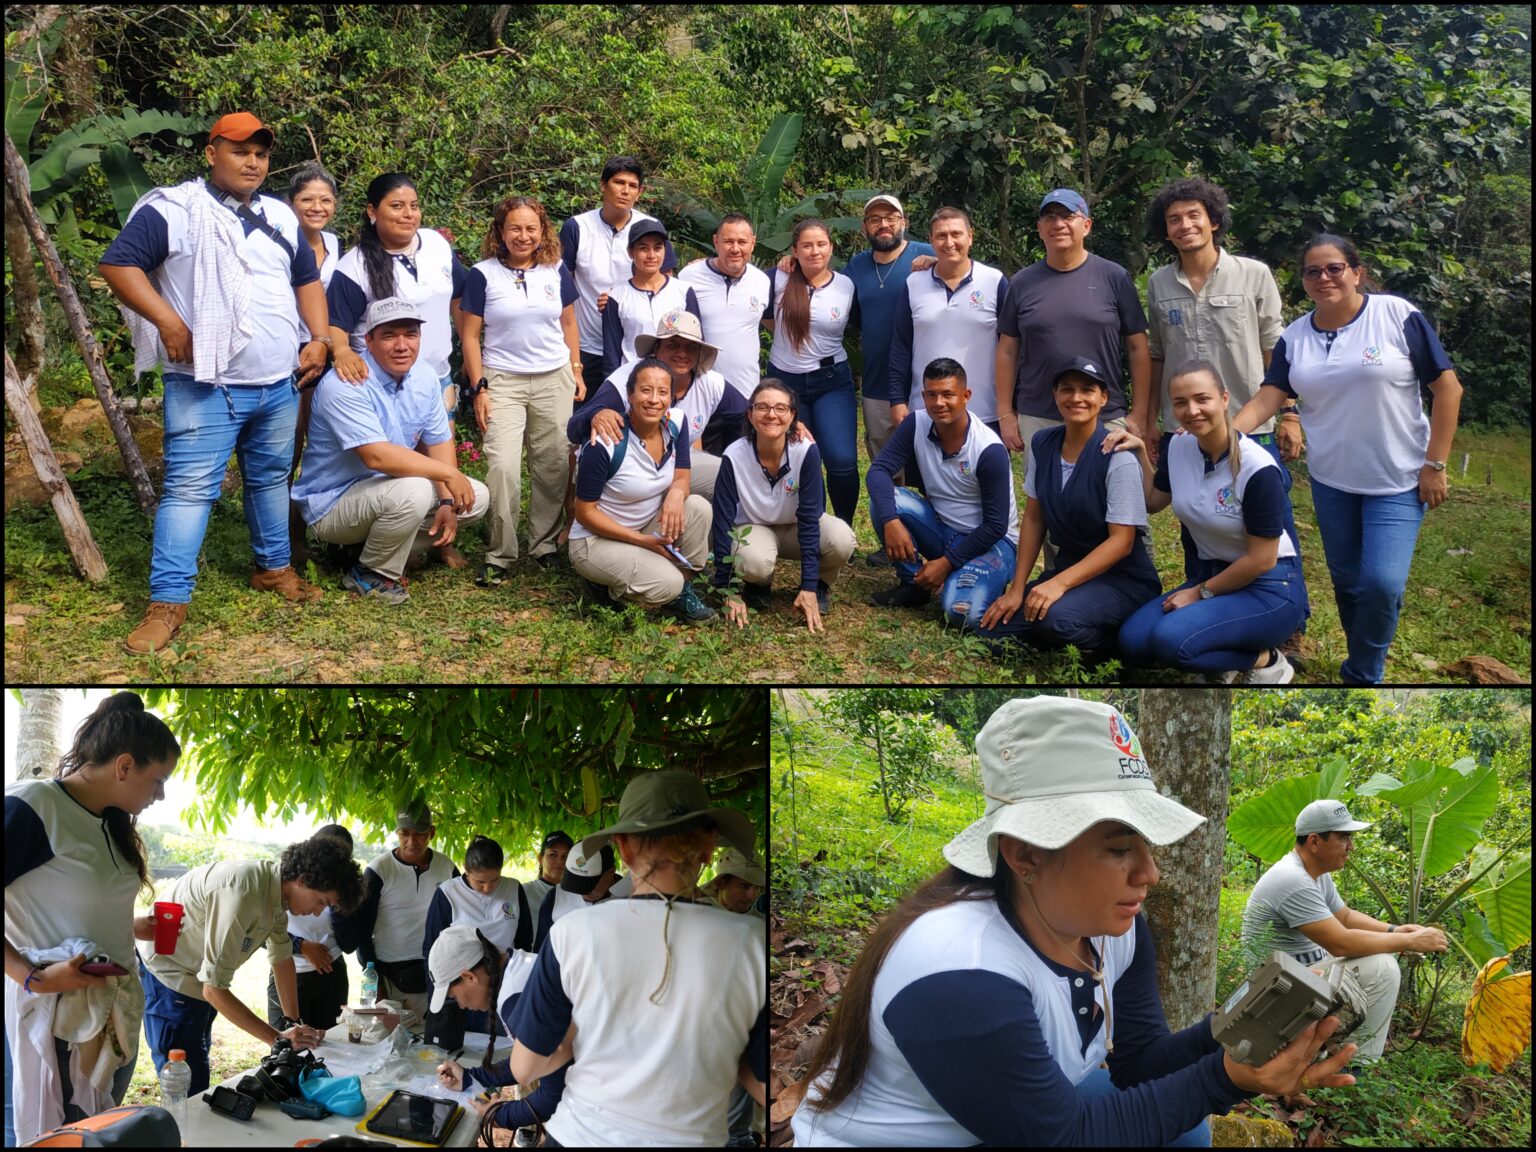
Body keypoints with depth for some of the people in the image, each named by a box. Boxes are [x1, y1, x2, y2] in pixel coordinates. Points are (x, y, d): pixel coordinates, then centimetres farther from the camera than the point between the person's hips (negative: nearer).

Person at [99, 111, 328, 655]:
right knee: (189, 487, -8)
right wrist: (169, 321, -18)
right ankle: (168, 600, -6)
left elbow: (307, 279, 22)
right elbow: (117, 264, -10)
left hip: (278, 384, 6)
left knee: (271, 478, 17)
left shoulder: (281, 217, 14)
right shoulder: (174, 210, -6)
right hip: (206, 385, -6)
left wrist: (319, 338, 8)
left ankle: (275, 567, 33)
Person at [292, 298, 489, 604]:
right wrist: (447, 473, -30)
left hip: (389, 491, 8)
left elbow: (439, 441, 4)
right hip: (333, 502, -8)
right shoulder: (344, 385, -26)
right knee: (414, 491, -35)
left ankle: (383, 543, 9)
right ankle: (370, 575, -10)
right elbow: (377, 456, -35)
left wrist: (447, 502, -10)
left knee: (477, 498, 3)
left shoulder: (423, 377, -1)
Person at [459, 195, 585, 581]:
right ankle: (500, 554, -1)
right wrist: (479, 388, -6)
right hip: (502, 382, -3)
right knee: (502, 467, -13)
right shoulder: (483, 274, -3)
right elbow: (470, 335, -1)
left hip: (554, 380, 3)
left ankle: (545, 543, 19)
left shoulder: (557, 271, 6)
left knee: (553, 466, 3)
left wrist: (576, 372, 10)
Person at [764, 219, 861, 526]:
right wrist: (793, 337, 8)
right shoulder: (778, 279, -6)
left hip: (832, 382, -1)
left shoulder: (847, 286, -3)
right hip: (784, 380, 1)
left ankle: (844, 527, 5)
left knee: (842, 460, -17)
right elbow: (767, 320, 8)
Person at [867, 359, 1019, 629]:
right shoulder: (916, 425, -10)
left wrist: (947, 563, -19)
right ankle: (913, 584, -3)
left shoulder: (990, 451, -23)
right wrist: (891, 520, -33)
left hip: (989, 540, -5)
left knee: (960, 612, -32)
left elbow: (996, 525, -19)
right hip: (942, 528, 5)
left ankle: (986, 582, 6)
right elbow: (879, 470, -15)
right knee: (884, 499, -21)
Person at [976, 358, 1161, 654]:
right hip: (1065, 568, 6)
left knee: (1056, 616, -35)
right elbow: (1033, 519, 6)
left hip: (1122, 578, -6)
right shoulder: (1043, 444, 1)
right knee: (992, 629, -13)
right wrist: (1017, 589, 0)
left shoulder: (1117, 457, -17)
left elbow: (1122, 541, -18)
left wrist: (1060, 584, -27)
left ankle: (1111, 639, -4)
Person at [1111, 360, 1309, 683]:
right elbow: (1153, 501, 18)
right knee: (1132, 640, -15)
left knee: (1171, 638, -29)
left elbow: (1261, 560, -16)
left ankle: (1265, 660, -4)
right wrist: (1140, 453, 4)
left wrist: (1200, 593, -8)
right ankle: (1223, 661, 8)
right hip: (1212, 575, 7)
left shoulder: (1258, 469, -22)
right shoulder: (1178, 448, -3)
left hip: (1268, 587, -7)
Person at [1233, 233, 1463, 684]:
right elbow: (1267, 398, -5)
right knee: (1347, 583, 13)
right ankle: (1364, 664, 32)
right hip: (1330, 481, 4)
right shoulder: (1295, 336, 2)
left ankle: (1362, 675, 7)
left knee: (1382, 582, -14)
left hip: (1397, 479, -4)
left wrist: (1435, 464, -11)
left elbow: (1447, 387, -8)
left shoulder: (1397, 316, -10)